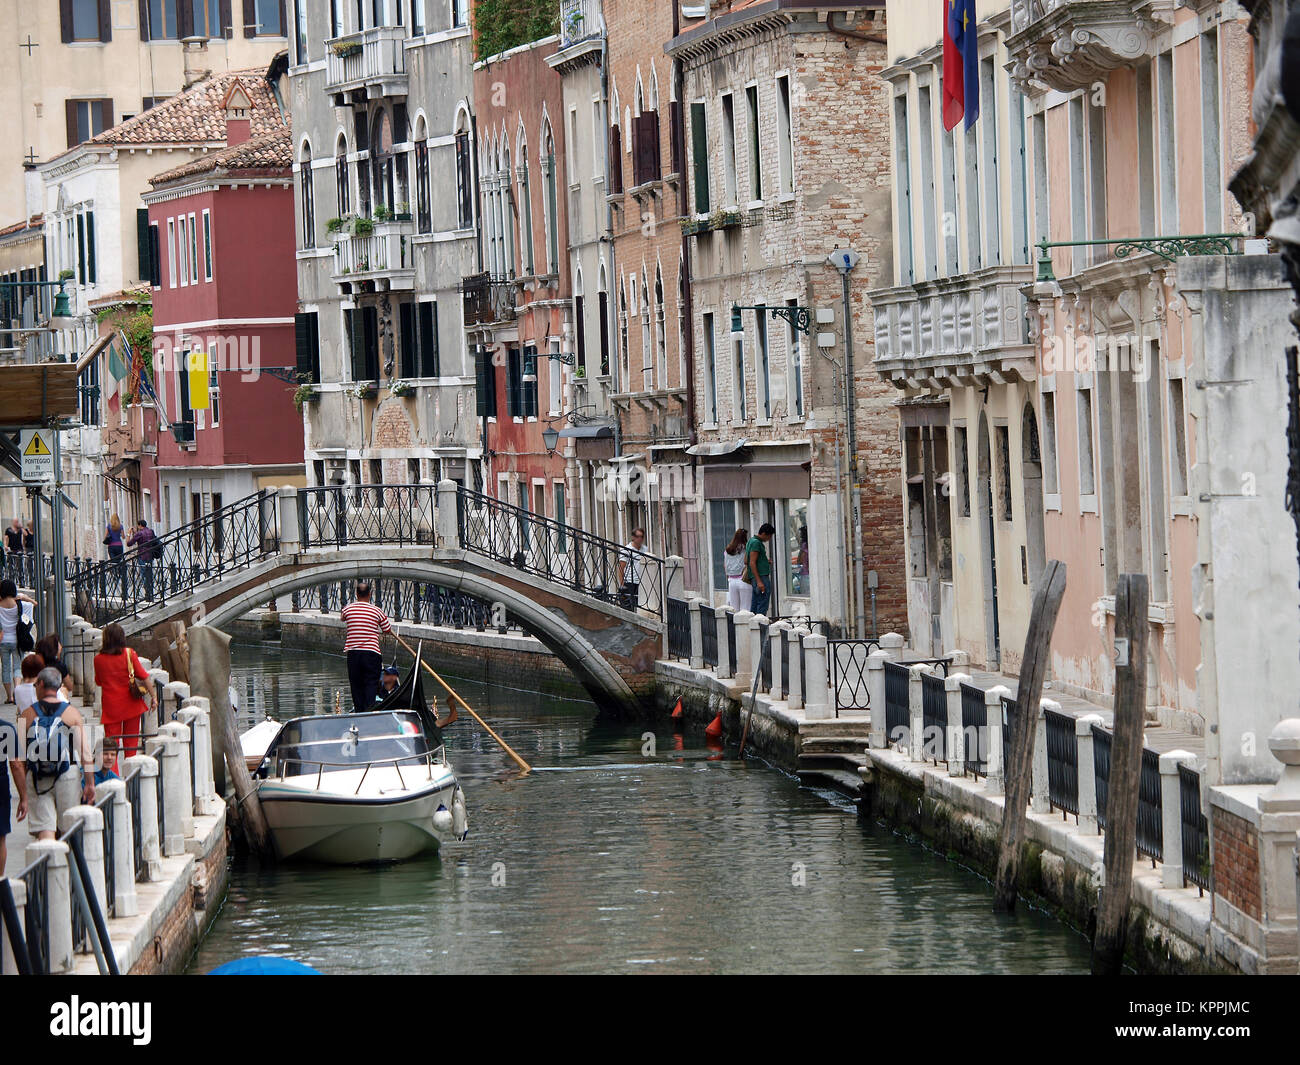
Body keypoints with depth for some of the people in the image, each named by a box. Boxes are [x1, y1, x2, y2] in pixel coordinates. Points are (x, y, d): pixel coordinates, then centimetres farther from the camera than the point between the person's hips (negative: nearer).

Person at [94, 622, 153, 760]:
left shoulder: (99, 659, -5)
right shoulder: (129, 654, -8)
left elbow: (98, 681, 9)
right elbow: (144, 676, -6)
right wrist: (153, 696, 1)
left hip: (110, 706, 0)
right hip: (130, 705, 0)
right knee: (131, 743, 11)